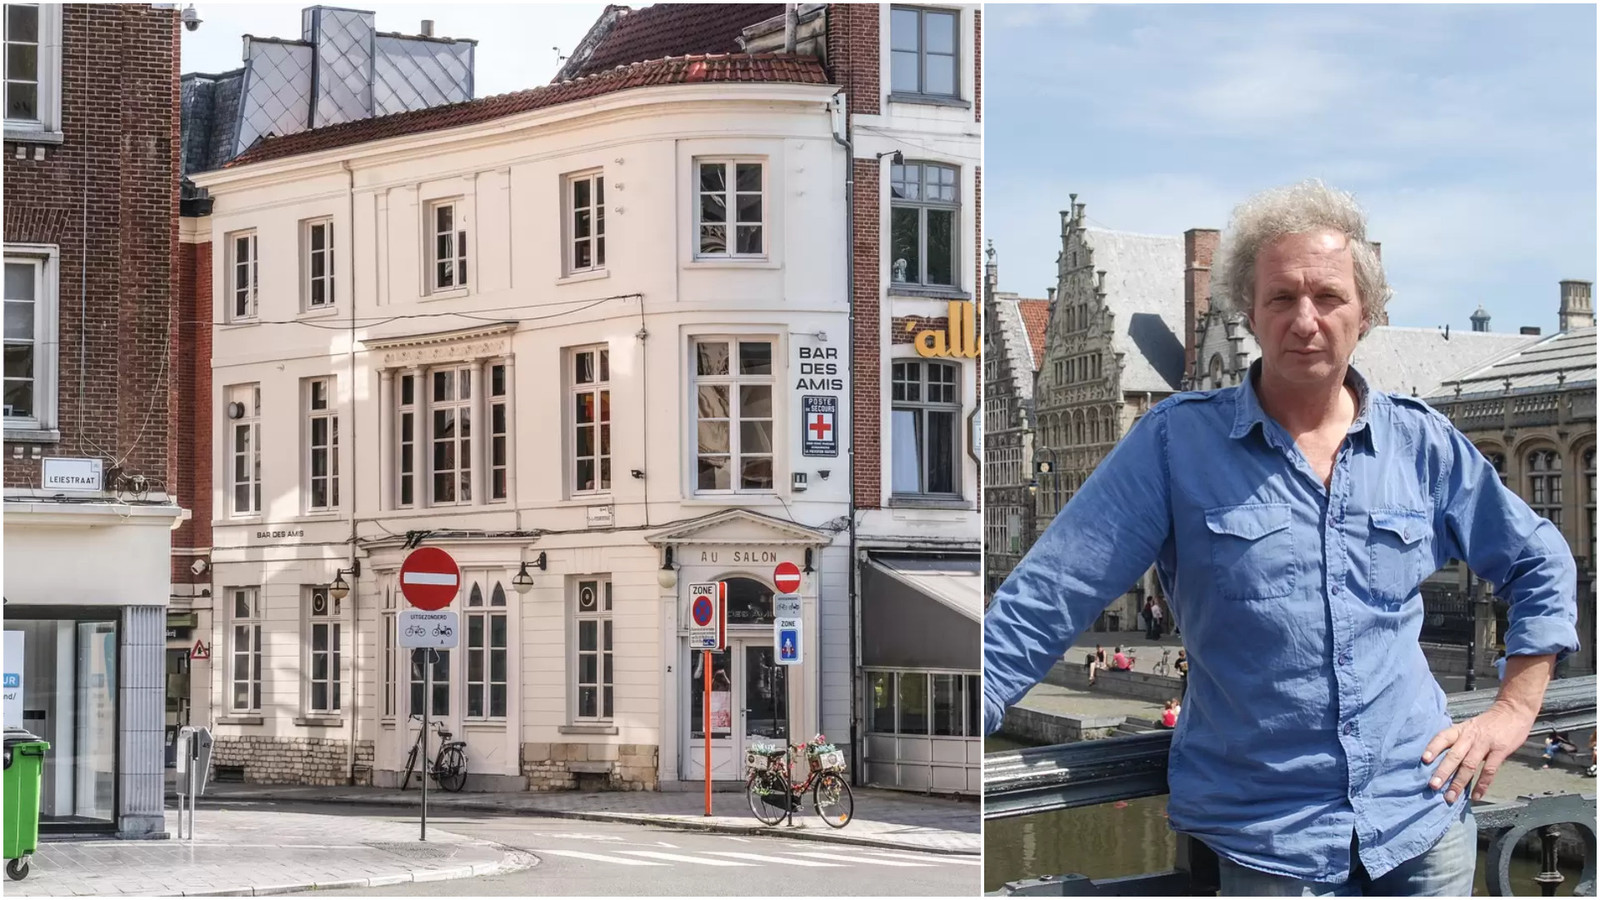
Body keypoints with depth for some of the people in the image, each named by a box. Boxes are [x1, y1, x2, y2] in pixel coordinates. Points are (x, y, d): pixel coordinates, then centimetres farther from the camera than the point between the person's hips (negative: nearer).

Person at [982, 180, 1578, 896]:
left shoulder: (1423, 443, 4)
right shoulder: (1177, 441, -4)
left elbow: (1543, 567, 18)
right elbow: (1045, 601, -8)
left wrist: (1512, 713, 9)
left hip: (1426, 819, 3)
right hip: (1264, 842, -3)